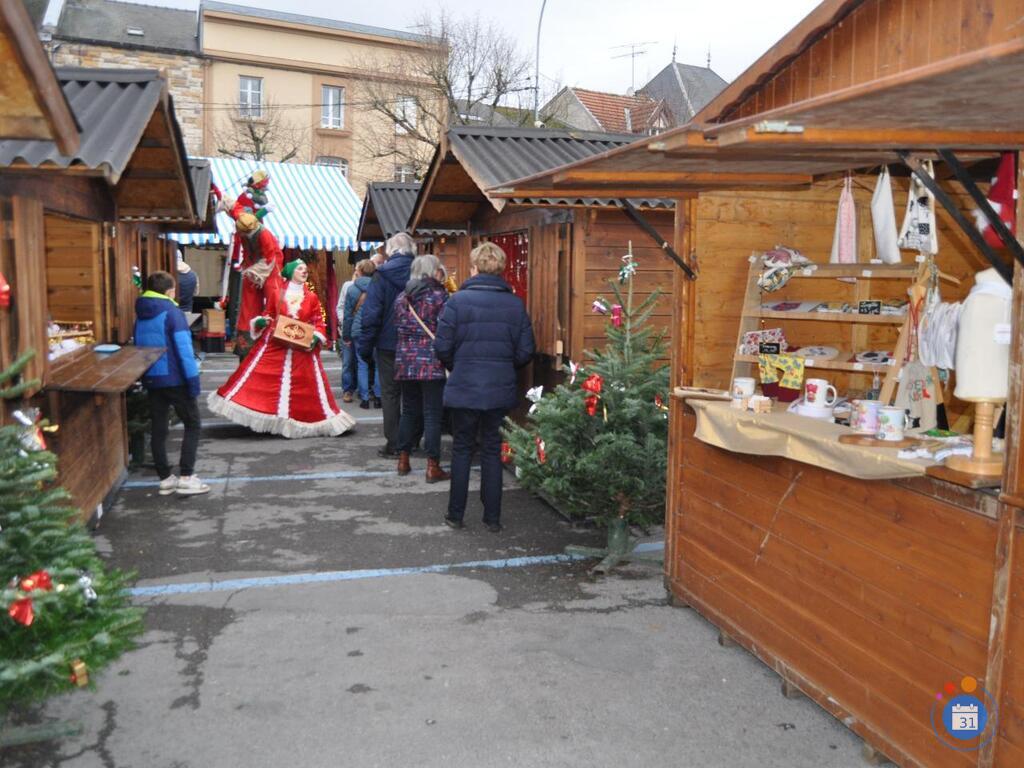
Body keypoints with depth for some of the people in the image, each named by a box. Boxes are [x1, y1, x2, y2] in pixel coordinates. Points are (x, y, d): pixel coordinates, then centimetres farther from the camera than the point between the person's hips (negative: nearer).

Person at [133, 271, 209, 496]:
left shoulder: (140, 315, 10)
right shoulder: (172, 313, -11)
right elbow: (183, 349, -17)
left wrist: (144, 377, 19)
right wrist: (193, 380, -16)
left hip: (151, 380, 6)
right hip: (175, 379, -6)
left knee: (158, 429, 10)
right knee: (192, 425, 4)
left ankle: (165, 479, 15)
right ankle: (186, 478, -3)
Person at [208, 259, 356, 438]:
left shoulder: (312, 298, 4)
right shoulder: (277, 294, 3)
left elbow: (319, 322, 4)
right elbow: (268, 315, 13)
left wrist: (316, 338, -12)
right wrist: (261, 321, -8)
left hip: (302, 349, 0)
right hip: (274, 346, 0)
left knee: (307, 384, 4)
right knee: (259, 379, -2)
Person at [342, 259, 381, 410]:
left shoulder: (352, 289, 0)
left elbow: (348, 314, 3)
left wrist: (346, 336, 10)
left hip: (359, 331, -1)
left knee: (362, 365, 6)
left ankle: (364, 399, 6)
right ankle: (378, 397, 9)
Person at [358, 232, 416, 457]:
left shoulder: (382, 274, -9)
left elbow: (371, 314, -12)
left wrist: (365, 346, -5)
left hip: (388, 344, -3)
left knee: (390, 394, 7)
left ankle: (394, 444, 8)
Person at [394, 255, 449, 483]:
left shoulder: (401, 297, 10)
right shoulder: (438, 296, -7)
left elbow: (398, 329, 13)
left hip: (405, 362, 6)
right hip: (431, 363, -5)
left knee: (409, 411, 16)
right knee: (432, 414, -1)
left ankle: (403, 460, 21)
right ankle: (432, 467, 0)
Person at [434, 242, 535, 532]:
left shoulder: (458, 300, -10)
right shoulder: (515, 304, -2)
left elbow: (442, 347, -10)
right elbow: (525, 351, -2)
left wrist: (456, 367, 10)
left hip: (464, 387, -2)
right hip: (500, 389, 2)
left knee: (462, 449, 13)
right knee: (493, 450, 13)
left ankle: (456, 514, 20)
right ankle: (493, 518, 18)